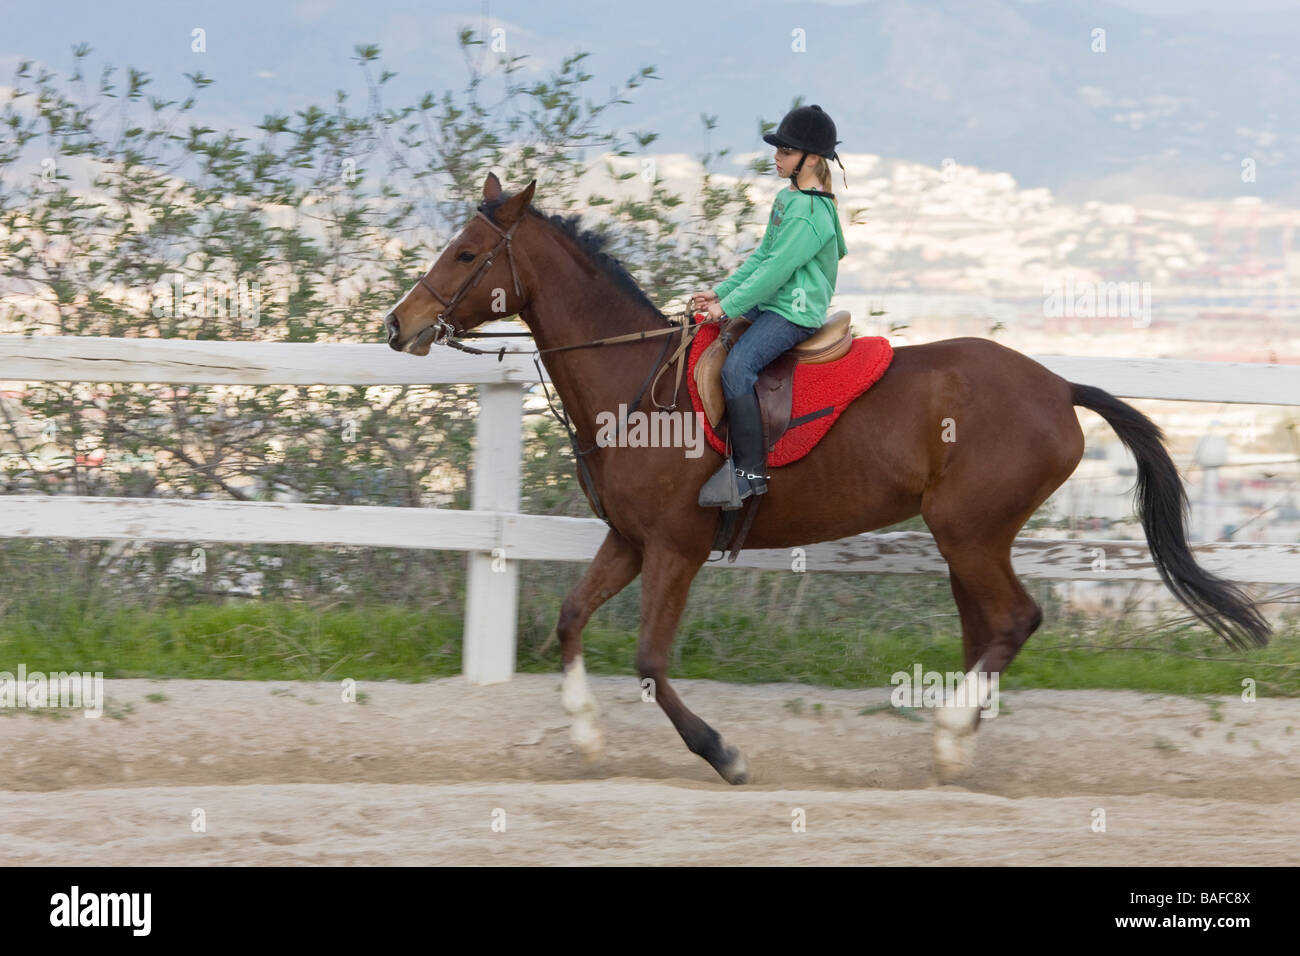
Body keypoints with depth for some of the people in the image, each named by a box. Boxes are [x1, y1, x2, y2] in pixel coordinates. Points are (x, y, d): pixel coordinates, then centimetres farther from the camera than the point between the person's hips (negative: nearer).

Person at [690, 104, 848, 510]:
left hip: (796, 313, -11)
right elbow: (763, 256, 19)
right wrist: (720, 292, 11)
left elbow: (776, 269, -21)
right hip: (770, 304, 11)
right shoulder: (787, 198, 14)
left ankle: (749, 471, -28)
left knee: (737, 367, -30)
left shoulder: (811, 213, -19)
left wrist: (728, 306, -16)